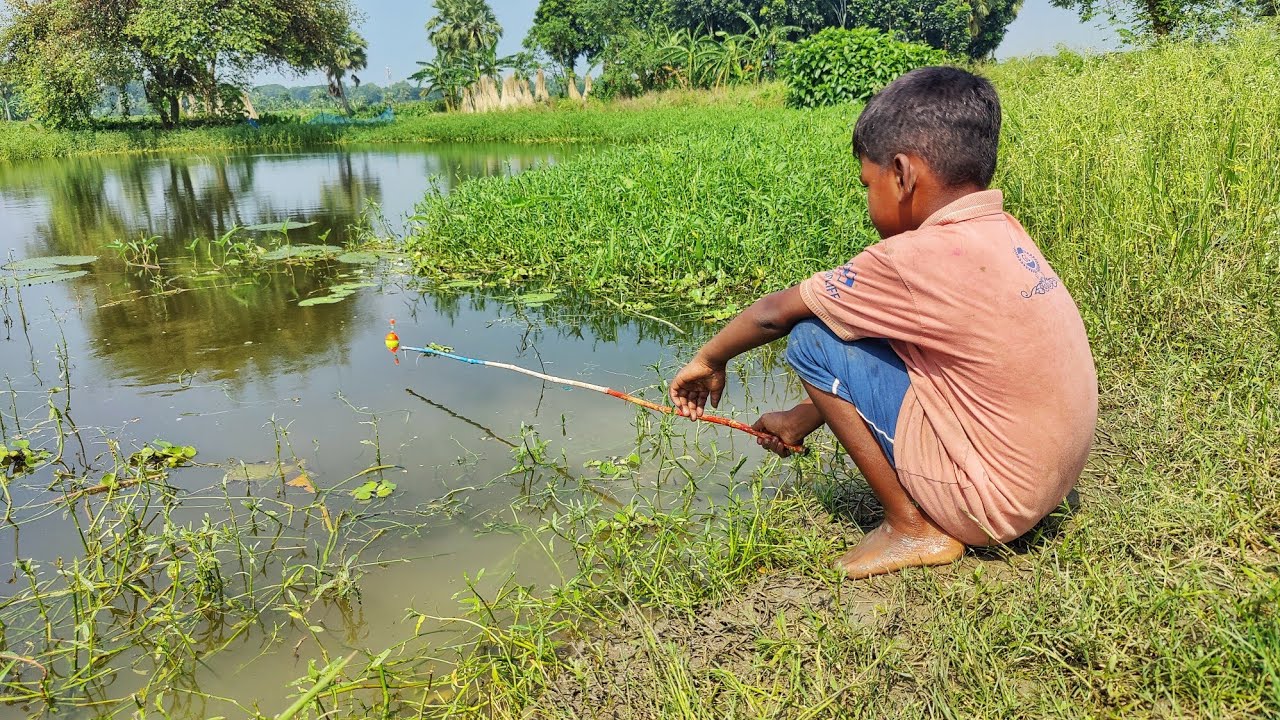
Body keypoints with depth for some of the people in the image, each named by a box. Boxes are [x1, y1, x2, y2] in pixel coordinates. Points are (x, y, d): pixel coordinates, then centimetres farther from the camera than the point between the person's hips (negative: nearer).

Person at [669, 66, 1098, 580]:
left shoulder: (915, 259, -22)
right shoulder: (1002, 235, 3)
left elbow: (776, 313, -9)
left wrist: (708, 360, 10)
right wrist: (802, 419, 19)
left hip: (988, 503, -8)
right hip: (1049, 480, 9)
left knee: (811, 340, -10)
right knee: (885, 332, 18)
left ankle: (911, 528, 0)